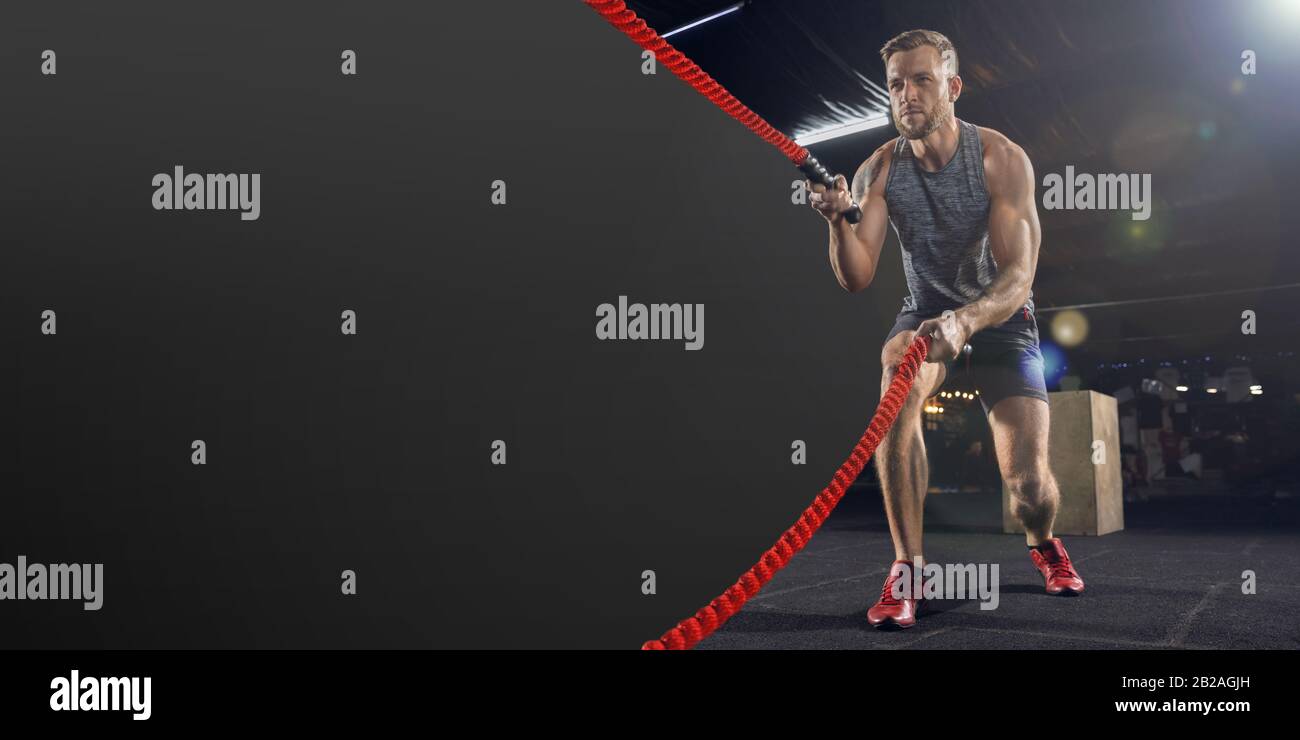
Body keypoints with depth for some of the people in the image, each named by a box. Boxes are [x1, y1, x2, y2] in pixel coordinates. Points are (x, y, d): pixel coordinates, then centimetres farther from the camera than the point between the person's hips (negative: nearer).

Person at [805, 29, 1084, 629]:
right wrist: (838, 222, -38)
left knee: (1029, 482, -13)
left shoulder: (1002, 159, -20)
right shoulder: (879, 170, -12)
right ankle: (907, 568, -21)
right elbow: (856, 280, -18)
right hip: (927, 311, 2)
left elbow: (1018, 276, -28)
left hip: (1001, 315, -1)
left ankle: (1042, 542, 28)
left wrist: (964, 321, -48)